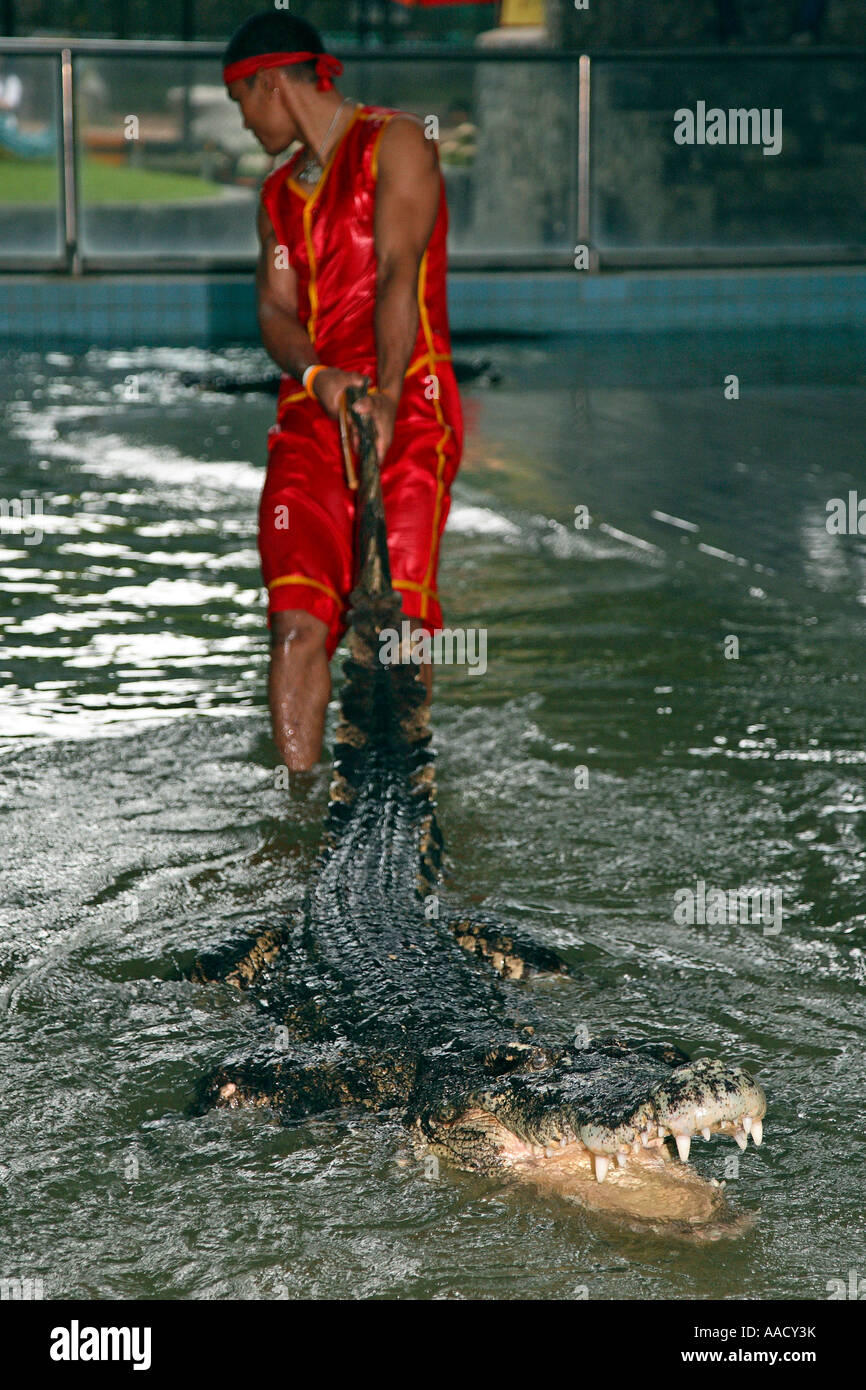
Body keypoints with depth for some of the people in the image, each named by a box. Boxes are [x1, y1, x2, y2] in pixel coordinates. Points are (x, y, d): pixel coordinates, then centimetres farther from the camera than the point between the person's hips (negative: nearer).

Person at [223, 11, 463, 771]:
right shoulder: (280, 193, 21)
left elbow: (397, 272, -12)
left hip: (407, 407, -5)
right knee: (298, 620, -9)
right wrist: (317, 374, -15)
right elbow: (275, 310, 9)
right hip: (310, 415, 5)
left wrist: (385, 397, -25)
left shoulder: (396, 144, 2)